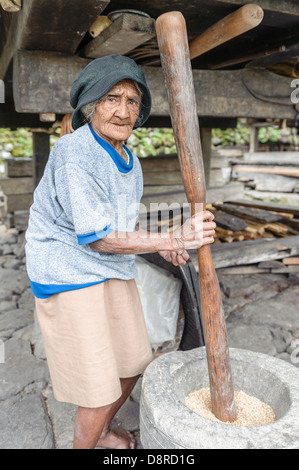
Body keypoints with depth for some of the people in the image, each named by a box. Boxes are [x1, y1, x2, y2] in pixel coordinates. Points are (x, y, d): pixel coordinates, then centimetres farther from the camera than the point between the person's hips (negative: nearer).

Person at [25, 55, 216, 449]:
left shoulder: (126, 155, 6)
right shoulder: (73, 153, -21)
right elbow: (96, 237, -22)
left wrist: (159, 245, 0)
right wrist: (174, 239, -25)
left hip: (113, 270, 9)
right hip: (70, 278, -8)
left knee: (132, 365, 20)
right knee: (99, 387, 0)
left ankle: (101, 431, 48)